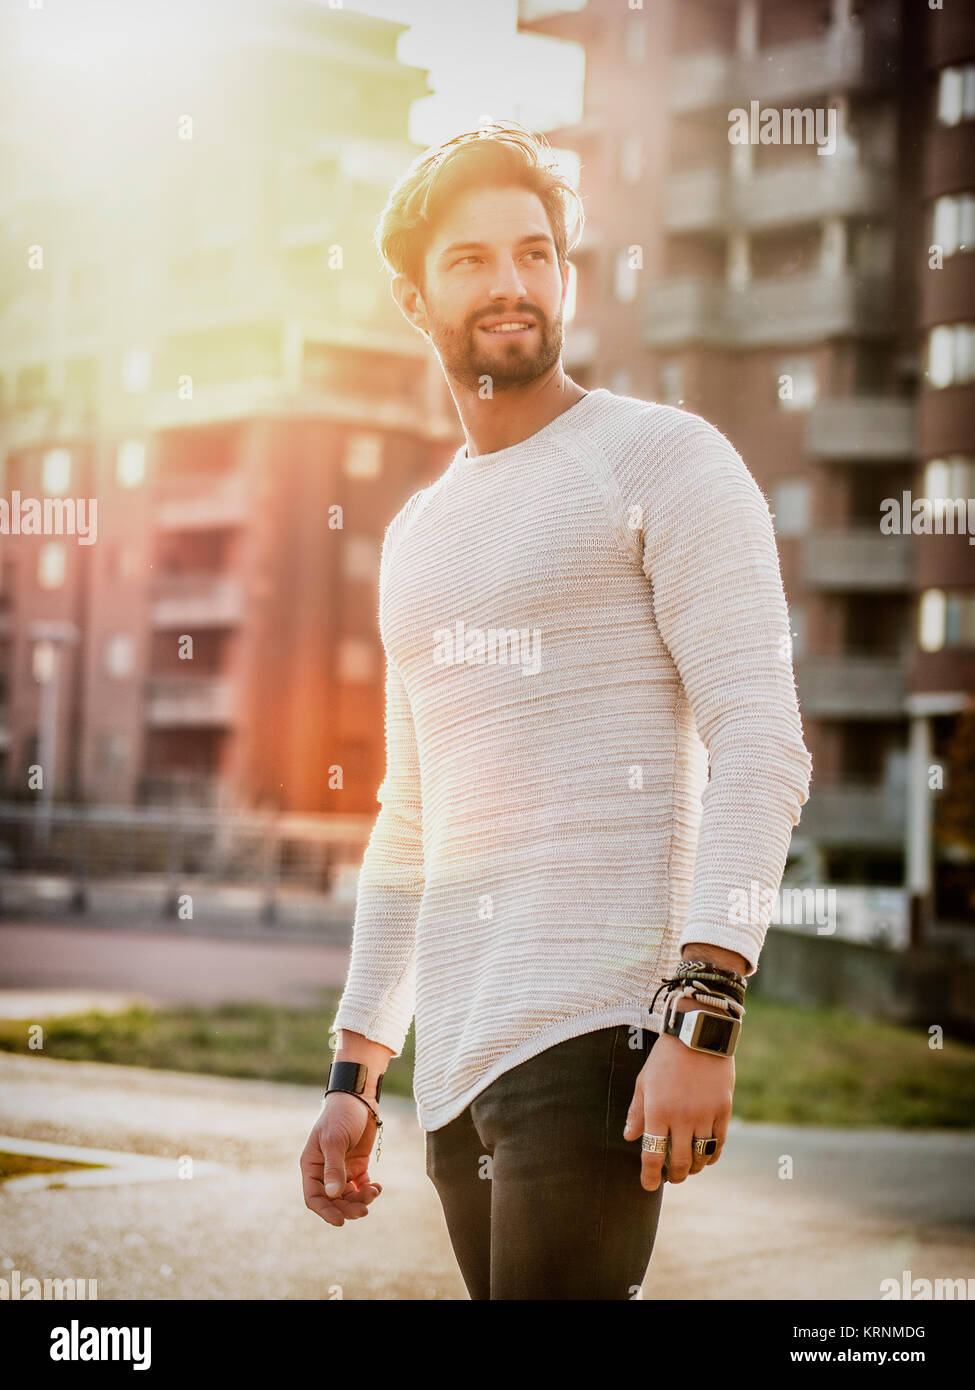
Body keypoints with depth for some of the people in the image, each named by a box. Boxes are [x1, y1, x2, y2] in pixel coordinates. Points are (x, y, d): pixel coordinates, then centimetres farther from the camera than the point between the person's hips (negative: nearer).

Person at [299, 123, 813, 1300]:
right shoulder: (418, 537, 21)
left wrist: (703, 1020, -20)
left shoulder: (663, 458, 0)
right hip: (458, 1048, 7)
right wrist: (353, 1076, 20)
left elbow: (761, 746, -10)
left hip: (600, 1024, -7)